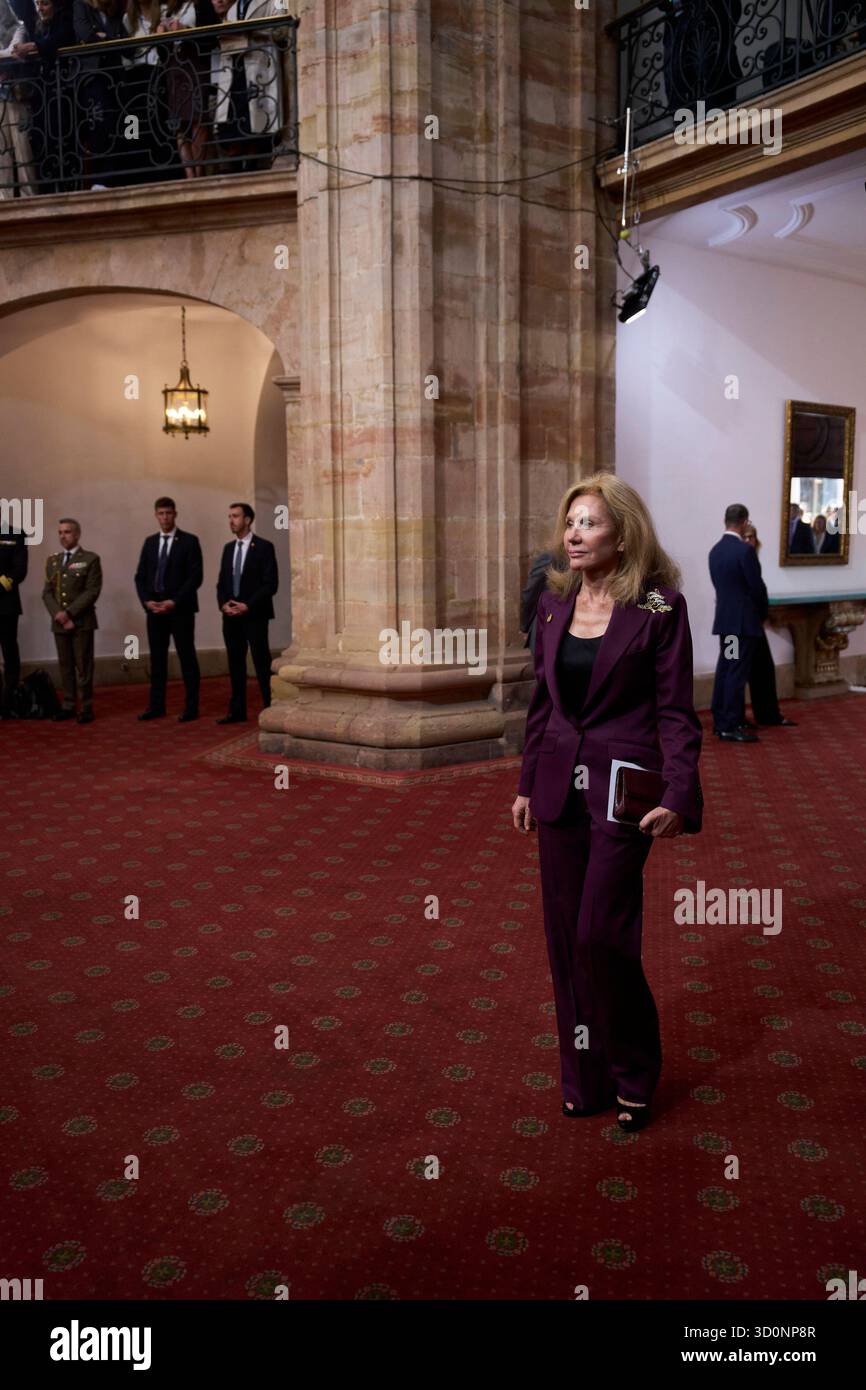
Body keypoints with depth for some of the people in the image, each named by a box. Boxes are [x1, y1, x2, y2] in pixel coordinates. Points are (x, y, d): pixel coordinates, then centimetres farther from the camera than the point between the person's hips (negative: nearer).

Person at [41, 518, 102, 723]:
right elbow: (47, 592, 10)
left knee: (83, 665, -3)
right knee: (65, 665, 7)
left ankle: (86, 707, 2)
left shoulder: (90, 559, 0)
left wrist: (69, 612, -15)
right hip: (59, 622, 4)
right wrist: (58, 614, -8)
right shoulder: (52, 561, 14)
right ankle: (68, 705, 12)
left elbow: (92, 591, -9)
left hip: (82, 622, -4)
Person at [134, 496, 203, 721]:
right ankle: (157, 706, 14)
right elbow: (140, 576, 12)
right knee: (157, 658, 8)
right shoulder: (149, 542, 13)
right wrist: (147, 601, -5)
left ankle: (191, 708, 3)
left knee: (187, 658, -1)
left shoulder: (189, 541, -2)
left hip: (181, 609, -5)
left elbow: (195, 577, -9)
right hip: (154, 609, 5)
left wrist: (174, 602, -15)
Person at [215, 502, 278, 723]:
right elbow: (221, 582, 15)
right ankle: (237, 711, 12)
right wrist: (223, 604, -4)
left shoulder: (264, 547, -5)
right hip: (230, 616, 6)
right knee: (235, 664, 7)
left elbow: (270, 584, -10)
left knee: (262, 664, -4)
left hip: (254, 615, -6)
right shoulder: (228, 547, 14)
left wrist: (247, 606, -16)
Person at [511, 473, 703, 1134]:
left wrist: (678, 796, -17)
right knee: (566, 937, 9)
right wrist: (528, 783, 14)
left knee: (600, 937, -5)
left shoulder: (660, 606, -8)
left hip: (622, 791, -5)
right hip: (560, 788, 6)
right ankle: (585, 1079, 26)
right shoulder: (555, 602, 8)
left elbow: (676, 710, -8)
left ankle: (634, 1077, 20)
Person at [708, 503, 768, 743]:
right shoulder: (745, 550, -16)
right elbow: (757, 586, -12)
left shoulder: (715, 550, 8)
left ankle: (719, 721, 18)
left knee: (724, 669, 13)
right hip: (743, 621, -8)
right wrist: (763, 613, 3)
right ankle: (731, 727, -3)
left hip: (723, 618, 8)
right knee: (737, 673, -5)